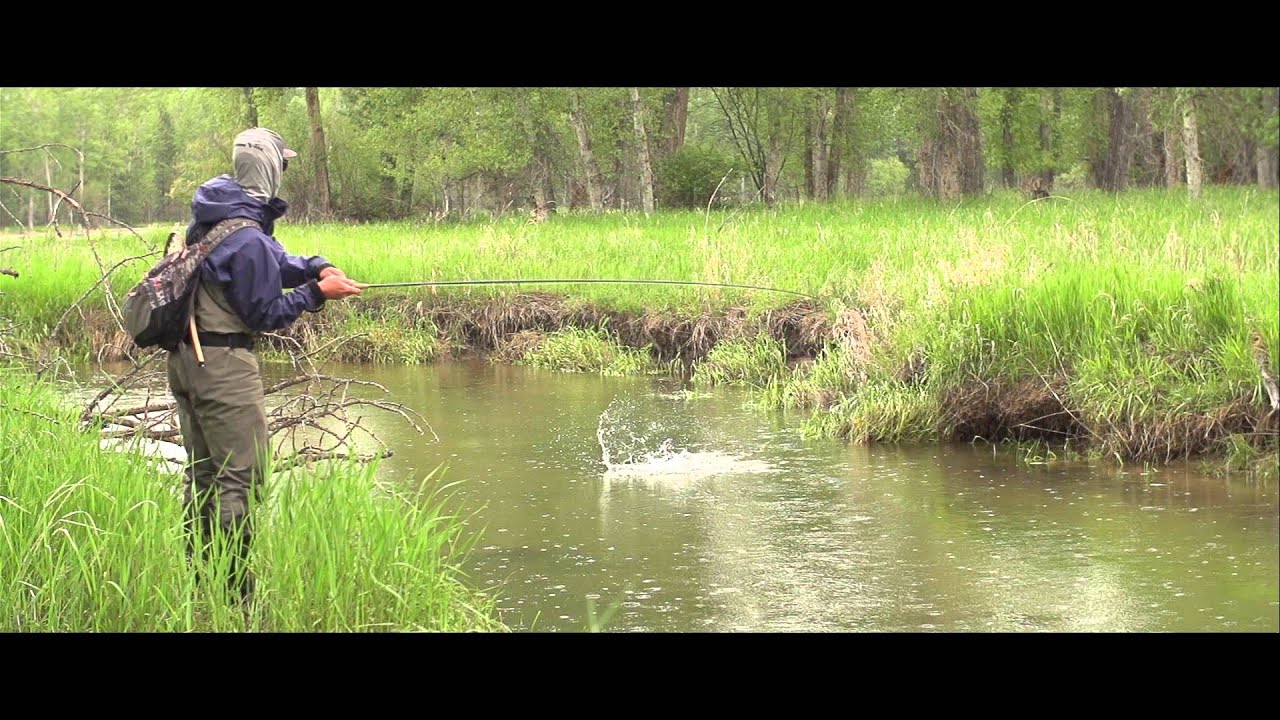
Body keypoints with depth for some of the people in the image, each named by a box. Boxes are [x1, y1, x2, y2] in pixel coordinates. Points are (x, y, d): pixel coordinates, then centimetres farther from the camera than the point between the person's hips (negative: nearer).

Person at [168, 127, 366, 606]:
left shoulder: (208, 220, 9)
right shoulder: (247, 238, -20)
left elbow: (273, 260, 18)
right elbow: (266, 315, -14)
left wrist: (316, 267, 3)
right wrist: (317, 293, -6)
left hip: (185, 360, 10)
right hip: (224, 366, -10)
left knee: (203, 472, 18)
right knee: (241, 477, -4)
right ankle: (233, 591, -3)